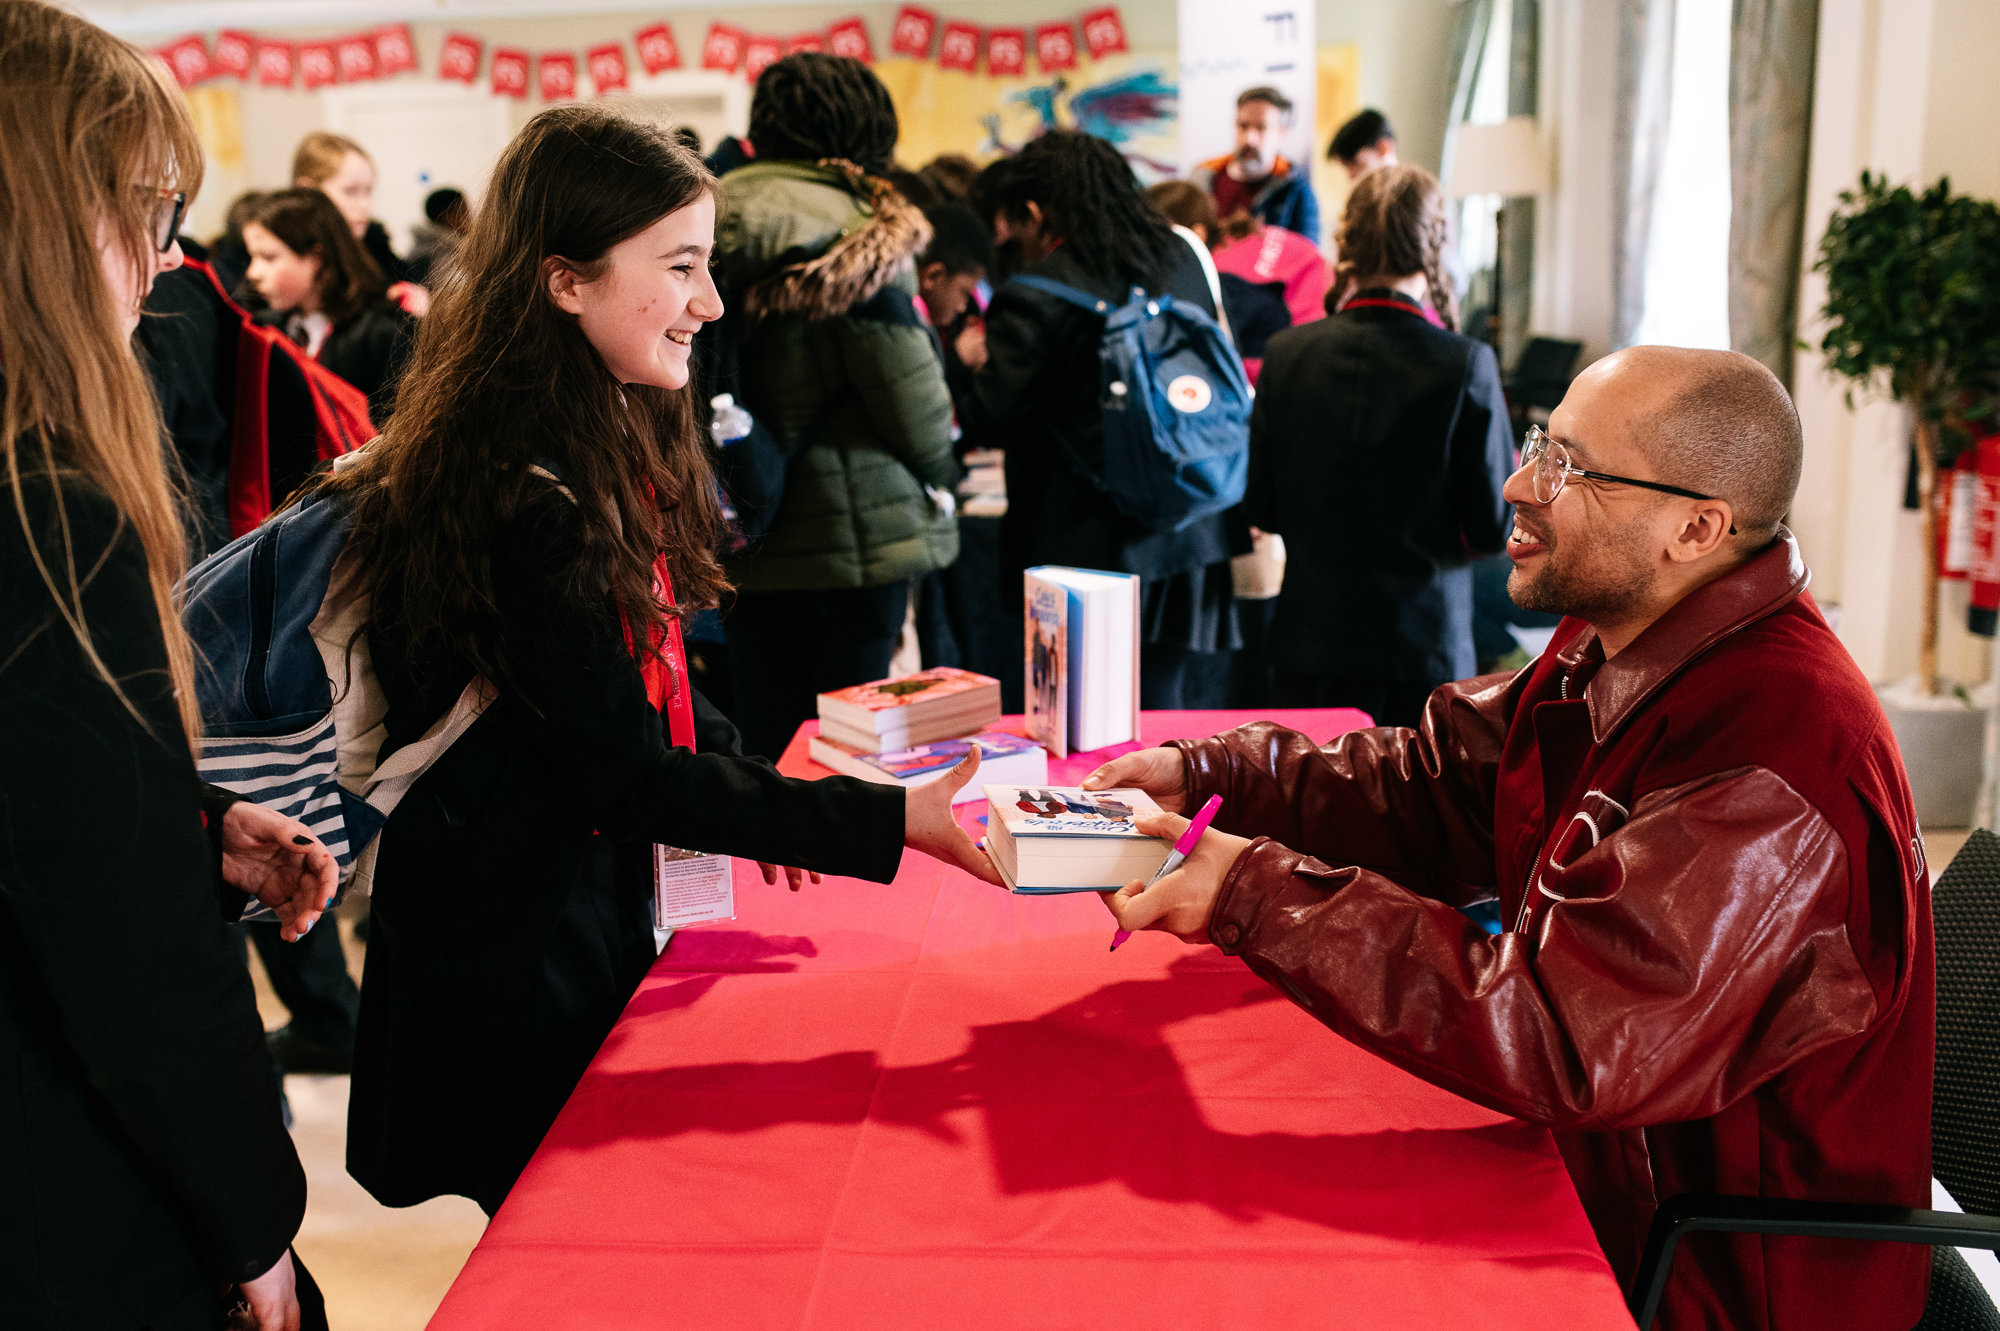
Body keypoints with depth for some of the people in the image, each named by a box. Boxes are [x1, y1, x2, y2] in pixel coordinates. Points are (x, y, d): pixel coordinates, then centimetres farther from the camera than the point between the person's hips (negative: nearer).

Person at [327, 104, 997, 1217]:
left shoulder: (610, 454, 4)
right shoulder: (524, 504, -27)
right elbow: (632, 779, -25)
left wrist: (755, 790, -1)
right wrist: (893, 821, -27)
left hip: (596, 922, 9)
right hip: (517, 980, -9)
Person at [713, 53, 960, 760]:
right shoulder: (856, 225, -12)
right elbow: (904, 378, -12)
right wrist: (938, 470, 6)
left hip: (742, 528, 6)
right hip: (852, 524, -5)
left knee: (764, 731, 13)